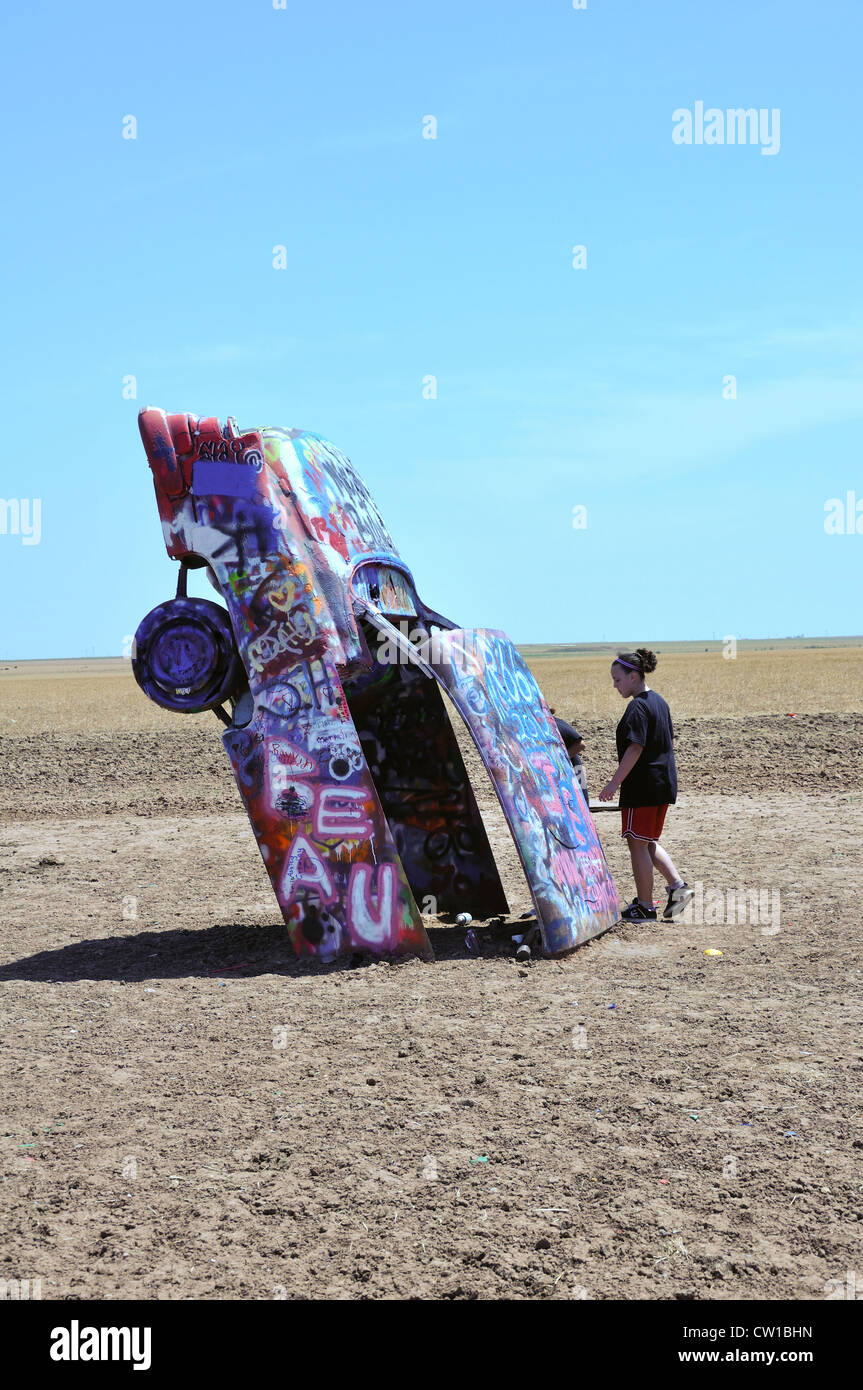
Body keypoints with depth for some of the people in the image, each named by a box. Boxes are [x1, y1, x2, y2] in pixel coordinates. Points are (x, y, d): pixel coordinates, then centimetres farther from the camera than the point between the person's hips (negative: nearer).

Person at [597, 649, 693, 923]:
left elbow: (635, 748, -23)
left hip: (642, 785, -9)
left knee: (637, 843, 0)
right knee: (649, 842, 19)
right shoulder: (659, 702, 12)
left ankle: (645, 907, 5)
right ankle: (677, 885, 8)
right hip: (664, 783, 9)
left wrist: (615, 782, -21)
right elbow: (670, 742, 18)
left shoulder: (637, 707, -17)